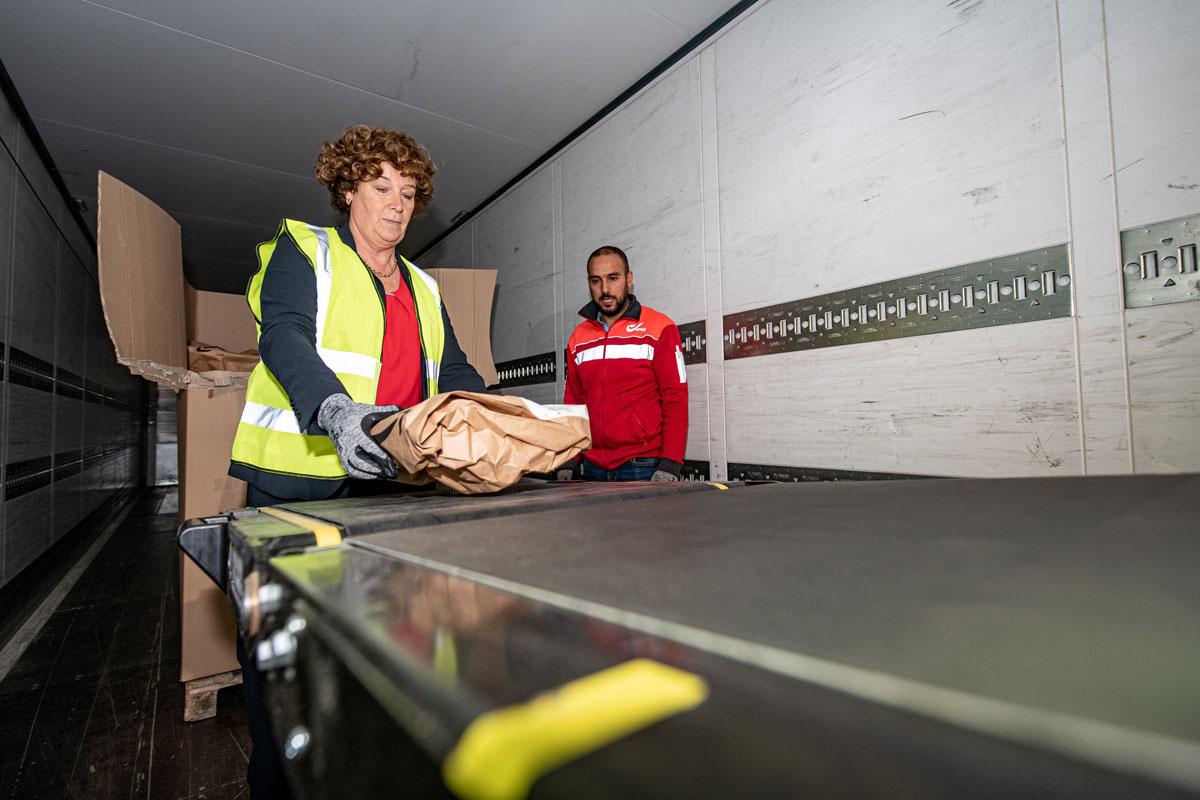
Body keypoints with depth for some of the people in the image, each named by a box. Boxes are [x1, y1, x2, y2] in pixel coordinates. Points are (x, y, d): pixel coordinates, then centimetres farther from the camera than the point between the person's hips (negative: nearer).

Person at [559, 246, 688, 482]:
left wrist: (670, 466, -15)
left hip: (644, 467, -4)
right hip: (593, 468, 4)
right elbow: (572, 402, 12)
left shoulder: (659, 328, -4)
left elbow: (676, 400, -7)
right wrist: (566, 463, 5)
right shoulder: (578, 338, 10)